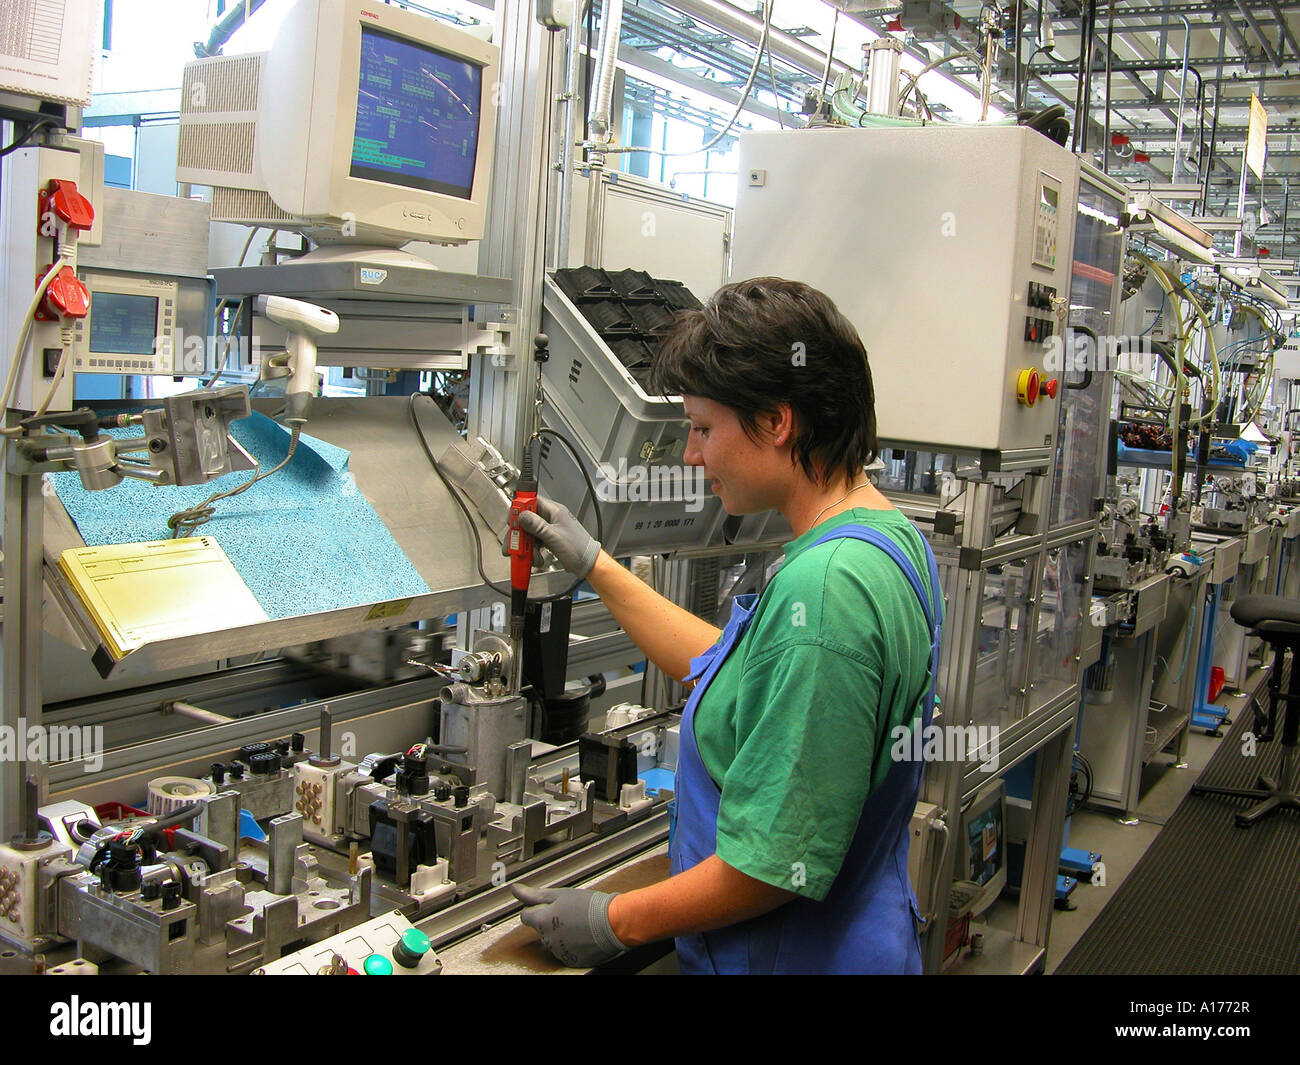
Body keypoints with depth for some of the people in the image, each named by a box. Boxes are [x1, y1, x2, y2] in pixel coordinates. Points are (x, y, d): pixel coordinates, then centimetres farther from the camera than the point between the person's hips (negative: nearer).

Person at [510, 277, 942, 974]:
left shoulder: (823, 587, -30)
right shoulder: (893, 538, 1)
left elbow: (777, 862, -29)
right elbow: (724, 669, 12)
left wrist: (617, 922, -14)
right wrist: (593, 565, 14)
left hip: (793, 956, -9)